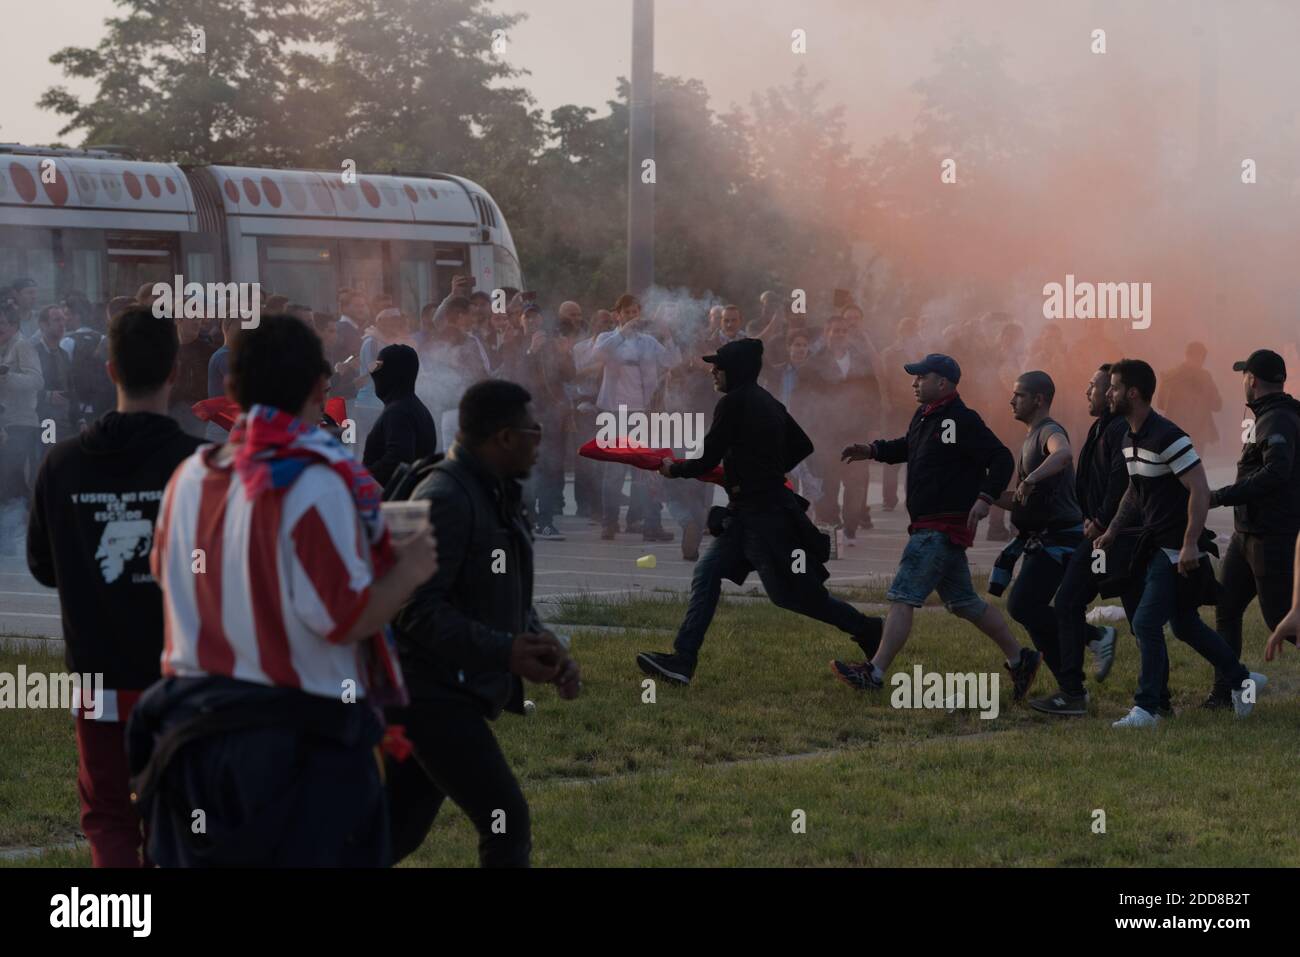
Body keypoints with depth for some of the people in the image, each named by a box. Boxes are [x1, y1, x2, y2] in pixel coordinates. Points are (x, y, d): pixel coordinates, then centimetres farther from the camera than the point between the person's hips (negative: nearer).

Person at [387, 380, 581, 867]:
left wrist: (547, 646, 2)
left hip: (456, 693, 10)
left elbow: (510, 599, 21)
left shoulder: (497, 496, 14)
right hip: (434, 694, -10)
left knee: (397, 832, 12)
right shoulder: (445, 499, -17)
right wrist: (506, 653, -26)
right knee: (507, 823, -10)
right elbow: (418, 611, -22)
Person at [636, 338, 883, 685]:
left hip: (761, 512, -10)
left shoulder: (734, 403, -15)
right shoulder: (767, 403, 12)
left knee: (791, 592, -2)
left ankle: (866, 630, 10)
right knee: (706, 573, 4)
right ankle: (683, 660, 0)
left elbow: (707, 461, -13)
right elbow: (802, 446, 19)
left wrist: (674, 469, 5)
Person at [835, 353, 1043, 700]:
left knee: (902, 597, -12)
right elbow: (908, 447, 33)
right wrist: (874, 450, 17)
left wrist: (985, 497, -29)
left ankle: (875, 672, -14)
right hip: (929, 526, 10)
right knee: (963, 602, 16)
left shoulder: (962, 421, -15)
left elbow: (1001, 459, -17)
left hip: (944, 526, -10)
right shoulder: (924, 416, 15)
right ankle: (1019, 660, 23)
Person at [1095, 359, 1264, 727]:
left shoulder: (1167, 437, -20)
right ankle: (1241, 679, 30)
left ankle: (1147, 708, -5)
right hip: (1157, 545, 10)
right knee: (1184, 625, 17)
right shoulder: (1130, 440, 10)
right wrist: (1112, 531, 15)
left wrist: (1190, 544, -27)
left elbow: (1200, 490, -23)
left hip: (1179, 549, -10)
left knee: (1146, 623, -11)